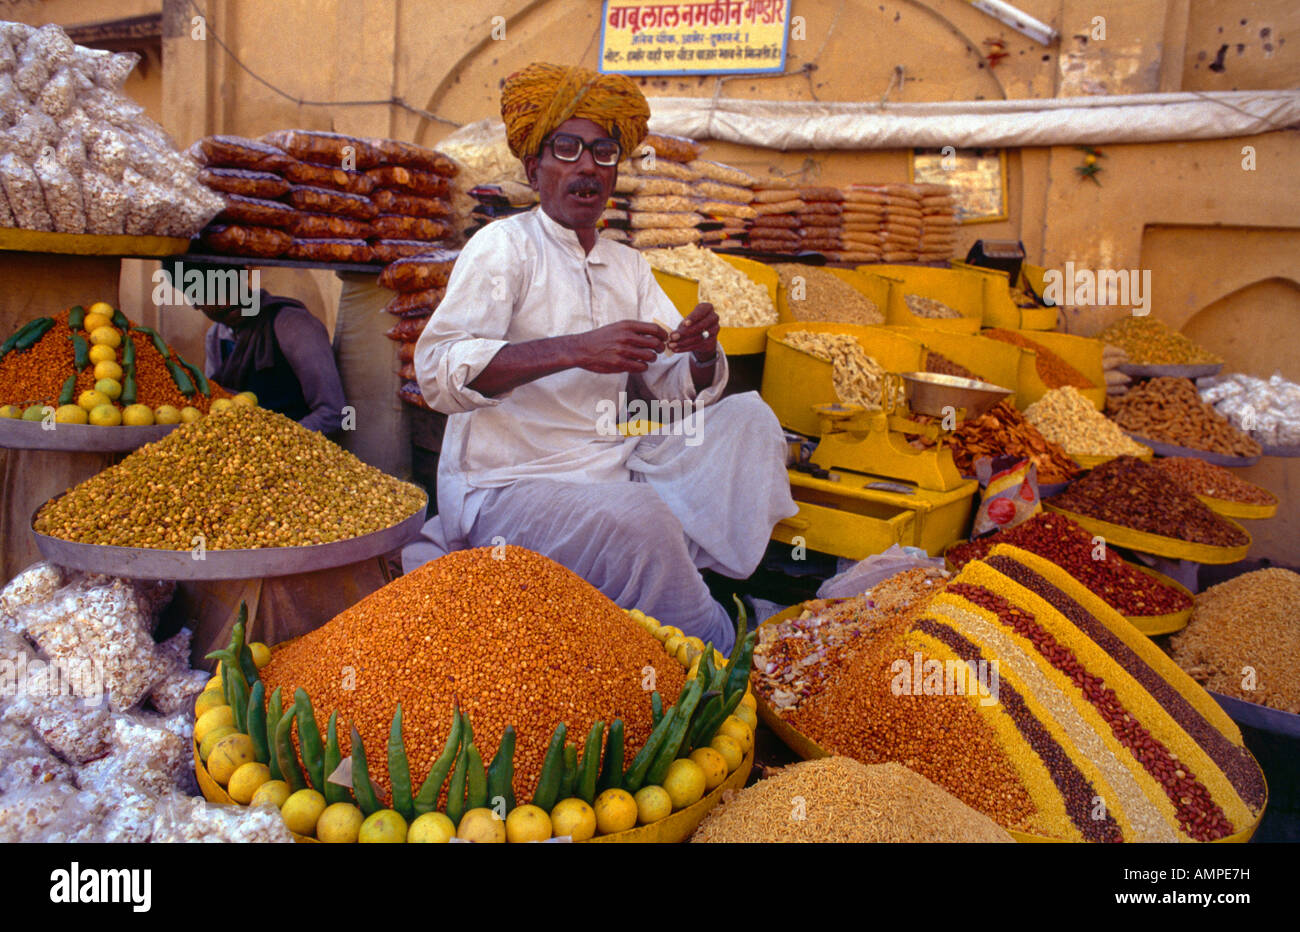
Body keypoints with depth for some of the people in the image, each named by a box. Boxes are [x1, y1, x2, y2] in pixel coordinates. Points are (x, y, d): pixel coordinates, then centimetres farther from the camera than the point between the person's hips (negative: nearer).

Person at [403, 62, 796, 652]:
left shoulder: (628, 267, 16)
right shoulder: (503, 245, -4)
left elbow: (683, 392, 11)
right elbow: (437, 369, -20)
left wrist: (704, 354, -13)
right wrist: (573, 350, -30)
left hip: (618, 470, 7)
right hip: (511, 487, -7)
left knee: (749, 418, 0)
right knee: (637, 519, -33)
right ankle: (718, 660, -10)